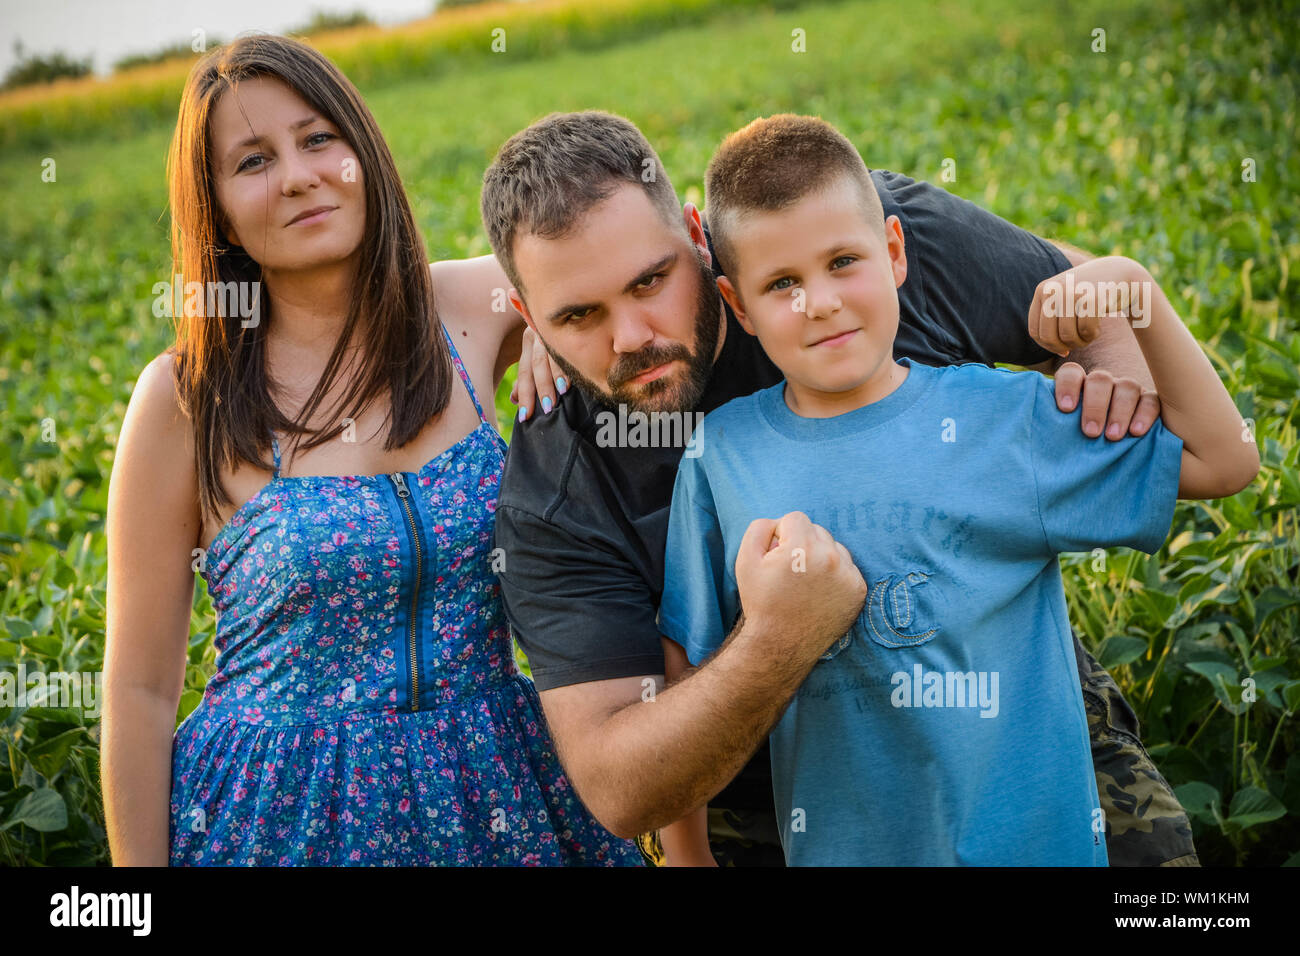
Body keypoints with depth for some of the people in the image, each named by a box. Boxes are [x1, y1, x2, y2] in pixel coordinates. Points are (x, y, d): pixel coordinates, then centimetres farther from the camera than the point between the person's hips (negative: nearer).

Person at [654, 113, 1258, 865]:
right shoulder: (720, 453, -6)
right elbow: (684, 674, 1)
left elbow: (1223, 462, -2)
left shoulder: (1002, 417, -8)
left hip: (1035, 833, 0)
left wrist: (1136, 291, -11)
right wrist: (685, 852, 2)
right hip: (835, 843, 1)